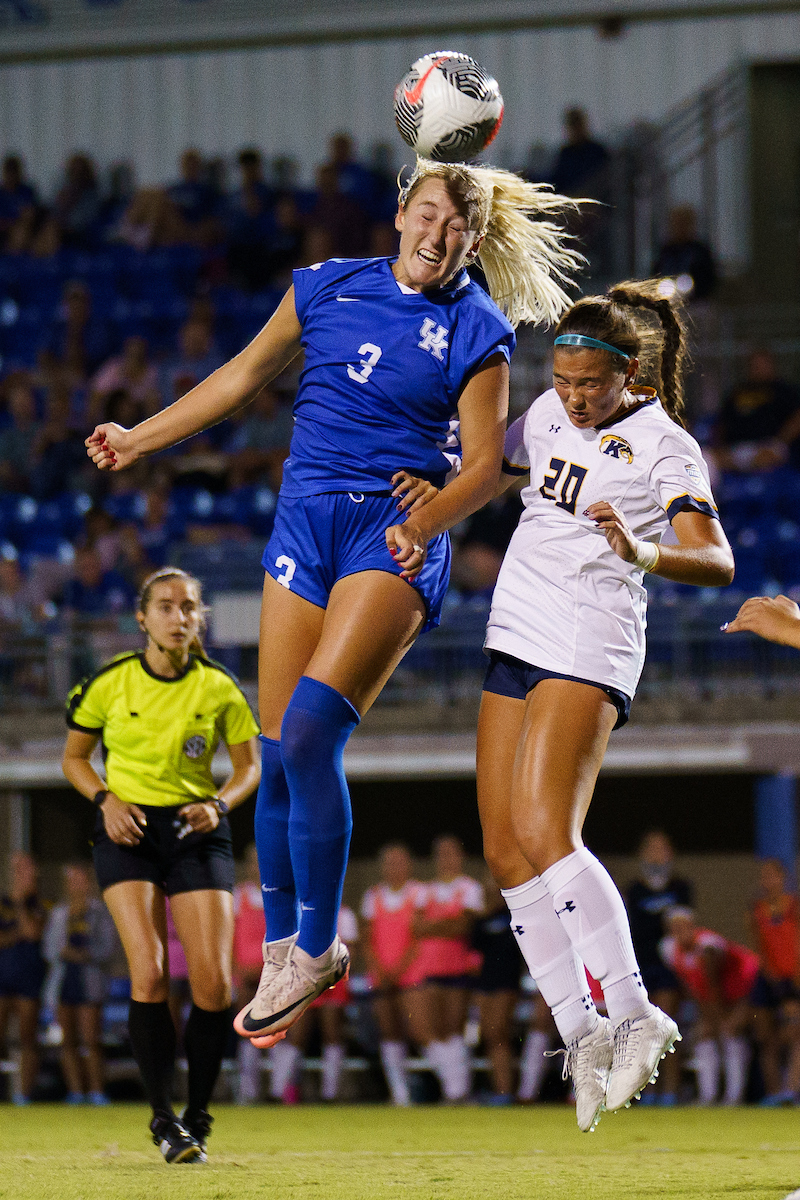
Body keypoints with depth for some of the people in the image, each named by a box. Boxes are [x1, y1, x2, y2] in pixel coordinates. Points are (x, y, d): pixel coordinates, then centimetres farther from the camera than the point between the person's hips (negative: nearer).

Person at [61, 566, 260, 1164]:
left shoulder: (219, 688, -2)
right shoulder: (110, 682, -3)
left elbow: (250, 765, 9)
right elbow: (74, 757, 10)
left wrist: (219, 805, -11)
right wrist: (106, 799, -9)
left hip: (197, 830, 1)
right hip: (128, 830, -1)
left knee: (214, 982, -9)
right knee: (150, 974, -17)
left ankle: (198, 1117, 7)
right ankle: (164, 1119, -9)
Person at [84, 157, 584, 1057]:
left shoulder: (475, 331, -2)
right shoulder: (327, 287, 9)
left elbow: (485, 464, -2)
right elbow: (245, 376, 20)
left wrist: (424, 524, -19)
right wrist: (139, 439, 21)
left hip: (396, 538, -4)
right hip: (305, 521, 4)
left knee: (310, 730, -22)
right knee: (278, 751, -1)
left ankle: (315, 951, -11)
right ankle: (282, 956, 13)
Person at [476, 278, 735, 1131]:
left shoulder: (665, 447, -10)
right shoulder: (550, 413, 11)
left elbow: (716, 561, -22)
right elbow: (491, 474, 32)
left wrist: (642, 553, -40)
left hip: (588, 649, -8)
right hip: (515, 642, 8)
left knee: (543, 833, -22)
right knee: (506, 852, 1)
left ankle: (632, 1015, -20)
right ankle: (579, 1033, 4)